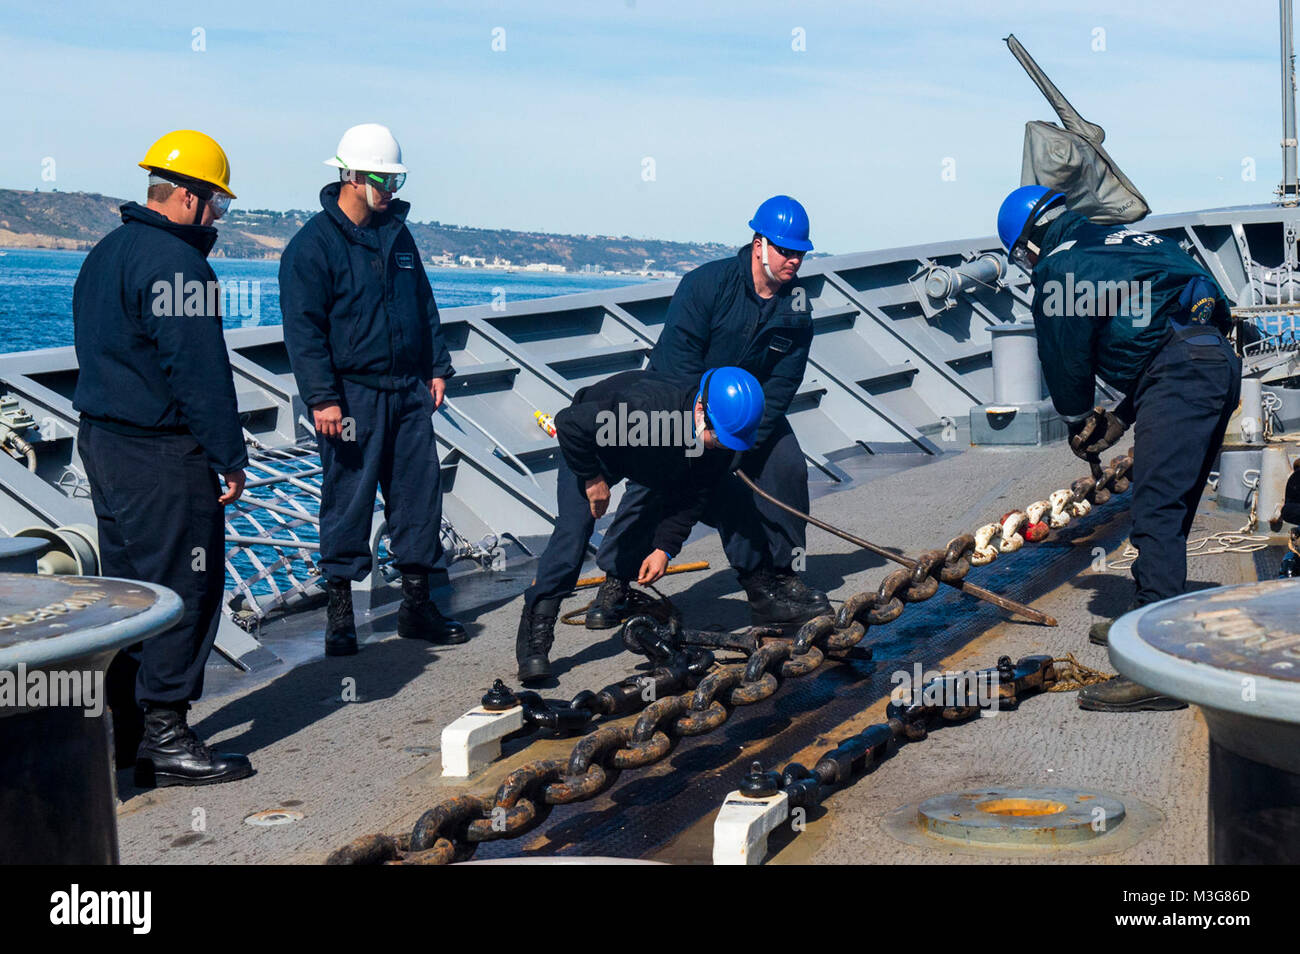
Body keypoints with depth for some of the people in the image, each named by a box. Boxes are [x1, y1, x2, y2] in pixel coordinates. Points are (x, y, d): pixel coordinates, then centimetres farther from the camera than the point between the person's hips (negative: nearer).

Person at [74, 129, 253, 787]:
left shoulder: (103, 256, 16)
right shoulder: (176, 263, -16)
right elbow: (199, 369, -20)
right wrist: (230, 456, -16)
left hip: (102, 440, 10)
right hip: (163, 453, -10)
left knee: (128, 584, 16)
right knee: (183, 589, -3)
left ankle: (119, 732, 22)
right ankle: (166, 738, 0)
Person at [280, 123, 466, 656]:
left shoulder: (397, 234, 14)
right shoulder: (314, 243, -8)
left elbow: (424, 306, 22)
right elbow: (303, 328, -12)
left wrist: (437, 368, 16)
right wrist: (321, 397, -18)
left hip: (408, 392, 7)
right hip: (352, 396, -6)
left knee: (420, 496, 8)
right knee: (347, 502, 0)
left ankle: (416, 606, 18)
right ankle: (339, 615, 9)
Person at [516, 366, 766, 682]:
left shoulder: (723, 437, -26)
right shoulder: (645, 406, -46)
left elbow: (692, 497, -15)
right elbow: (569, 423, -38)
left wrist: (664, 547, -23)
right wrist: (592, 478, -29)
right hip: (594, 449, -6)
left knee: (740, 505, 0)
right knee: (573, 530, -27)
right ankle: (535, 634, -22)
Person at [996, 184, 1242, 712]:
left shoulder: (1058, 268, 2)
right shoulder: (1121, 238, 29)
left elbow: (1065, 358, 6)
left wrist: (1080, 425, 24)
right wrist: (1122, 417, 27)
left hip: (1180, 371, -10)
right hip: (1220, 363, 10)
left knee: (1156, 513, -15)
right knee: (1170, 507, 19)